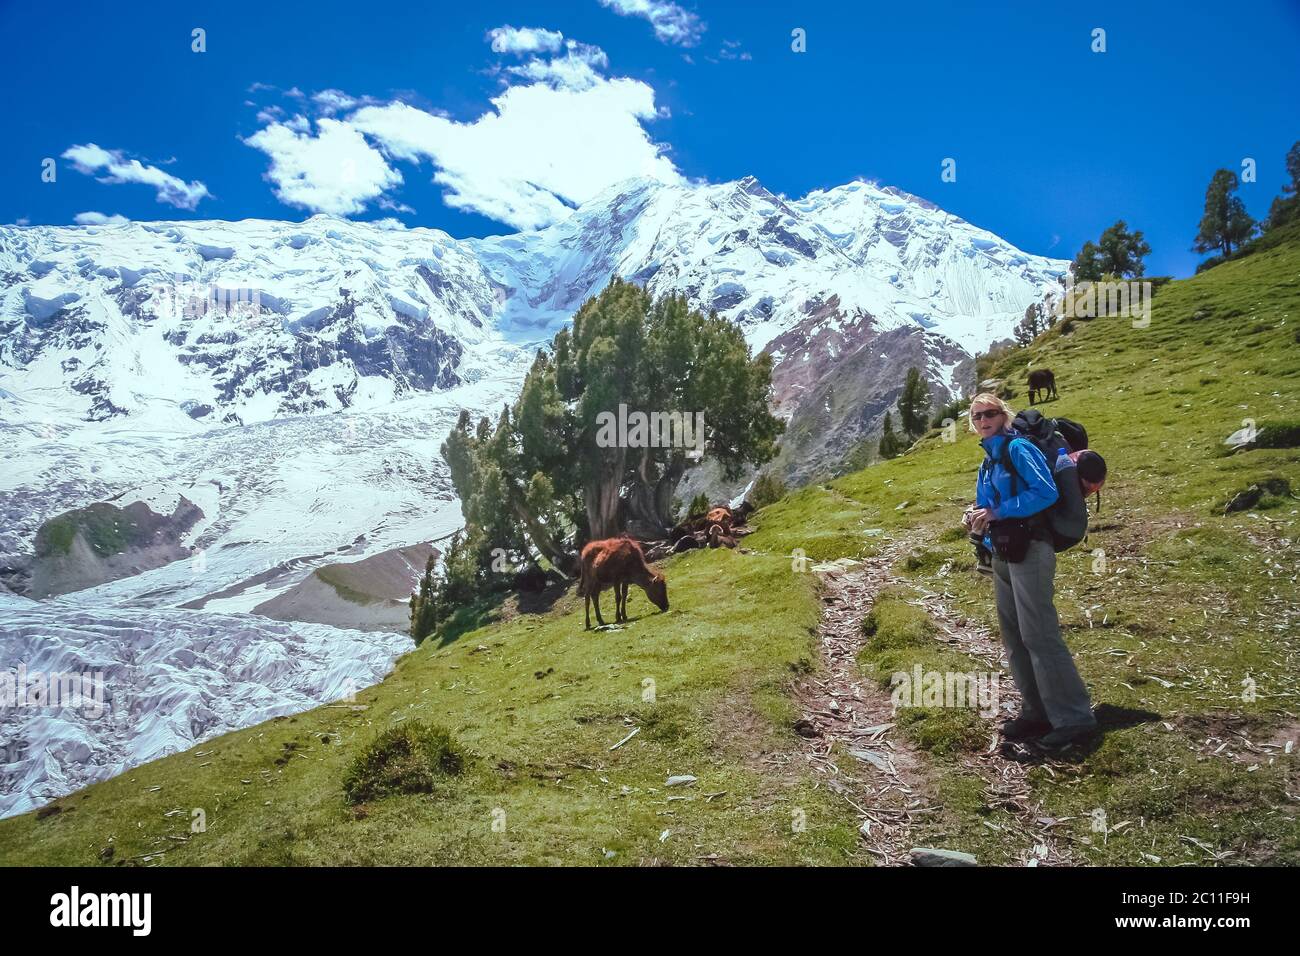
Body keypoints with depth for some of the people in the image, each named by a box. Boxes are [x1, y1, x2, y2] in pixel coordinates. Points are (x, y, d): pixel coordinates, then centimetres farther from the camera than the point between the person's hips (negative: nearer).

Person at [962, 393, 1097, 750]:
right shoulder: (987, 462, 17)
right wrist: (975, 518, -1)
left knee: (1038, 634, -11)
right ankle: (1037, 712, 19)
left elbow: (1046, 492, -20)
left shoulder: (1018, 448, -9)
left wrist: (996, 512, -18)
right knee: (1013, 636, 10)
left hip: (1029, 551, -9)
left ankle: (1074, 718, -4)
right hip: (1002, 554, 9)